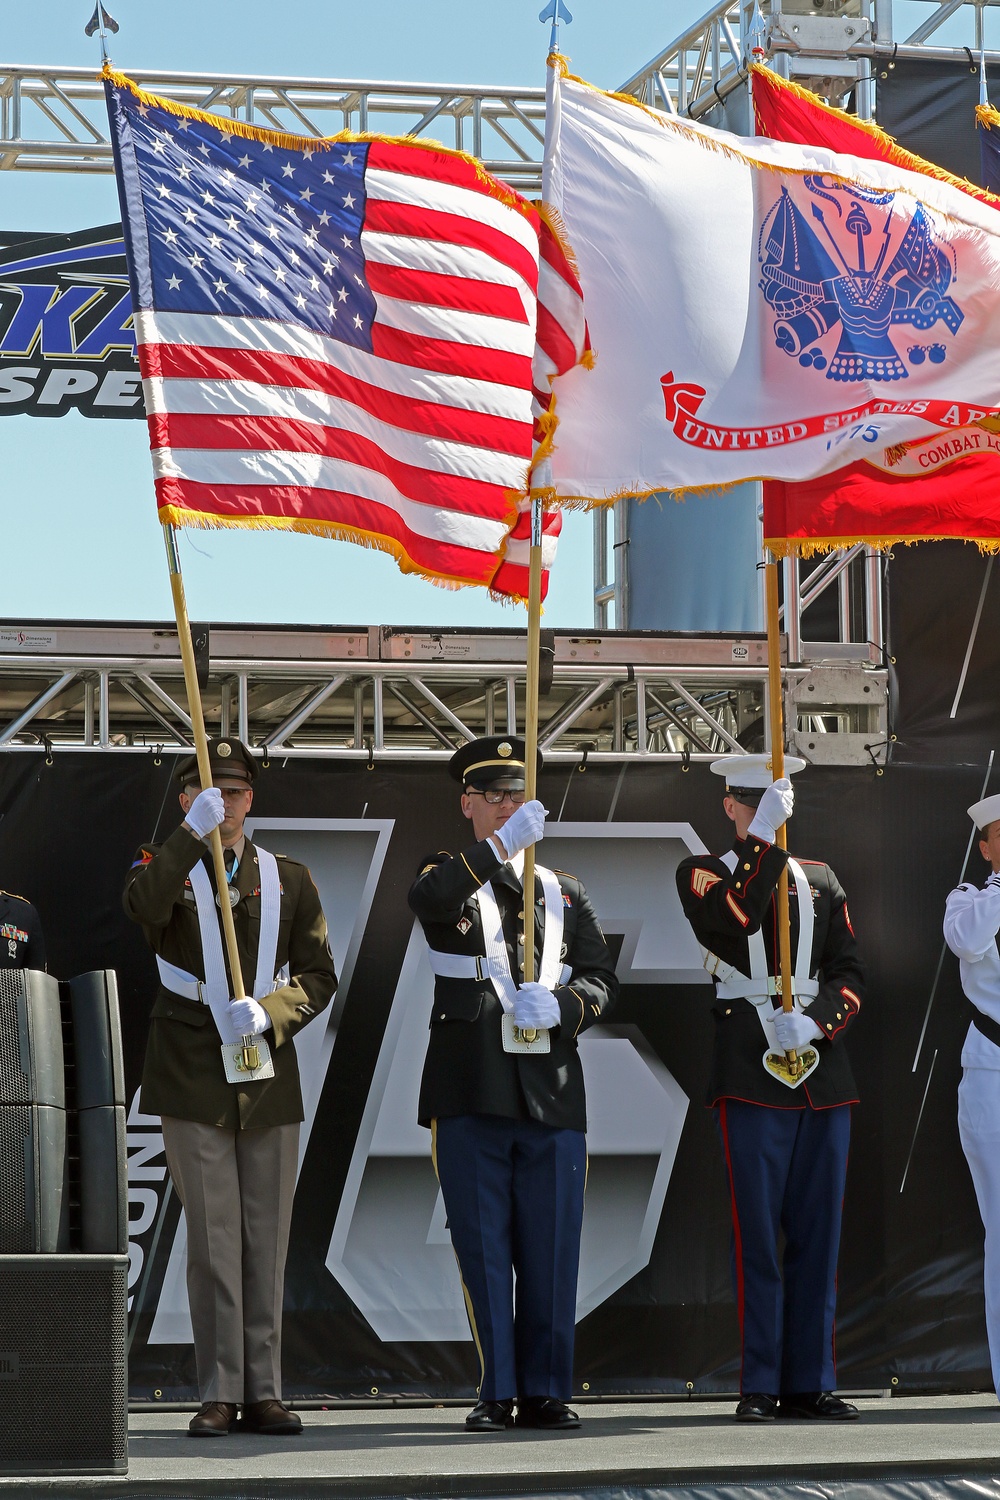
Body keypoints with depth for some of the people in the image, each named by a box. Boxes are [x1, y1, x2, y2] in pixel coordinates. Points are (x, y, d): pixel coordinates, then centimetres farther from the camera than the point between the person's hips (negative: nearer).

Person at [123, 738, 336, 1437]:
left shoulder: (289, 879, 12)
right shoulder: (167, 868, 5)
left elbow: (318, 977, 5)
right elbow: (144, 905, -21)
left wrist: (268, 1012, -13)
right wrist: (193, 833, -25)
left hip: (269, 1077, 2)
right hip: (193, 1077, -2)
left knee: (267, 1236, 3)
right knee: (214, 1236, -4)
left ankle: (264, 1391, 8)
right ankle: (219, 1392, 0)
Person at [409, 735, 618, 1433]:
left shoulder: (565, 893, 17)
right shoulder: (451, 881, 9)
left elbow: (601, 980, 10)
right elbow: (428, 898, -18)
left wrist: (559, 1005, -12)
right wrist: (503, 845, -29)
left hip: (552, 1092, 2)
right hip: (471, 1092, -2)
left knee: (552, 1248, 2)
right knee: (483, 1246, -1)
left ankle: (546, 1392, 9)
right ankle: (497, 1394, 3)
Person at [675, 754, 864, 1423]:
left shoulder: (821, 880, 17)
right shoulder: (704, 872, 6)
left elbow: (851, 972, 10)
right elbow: (729, 922, -16)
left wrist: (815, 1022, -9)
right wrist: (765, 839, -15)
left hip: (823, 1068, 4)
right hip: (751, 1074, -4)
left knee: (819, 1230, 3)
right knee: (758, 1233, -5)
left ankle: (812, 1381, 8)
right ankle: (760, 1385, -1)